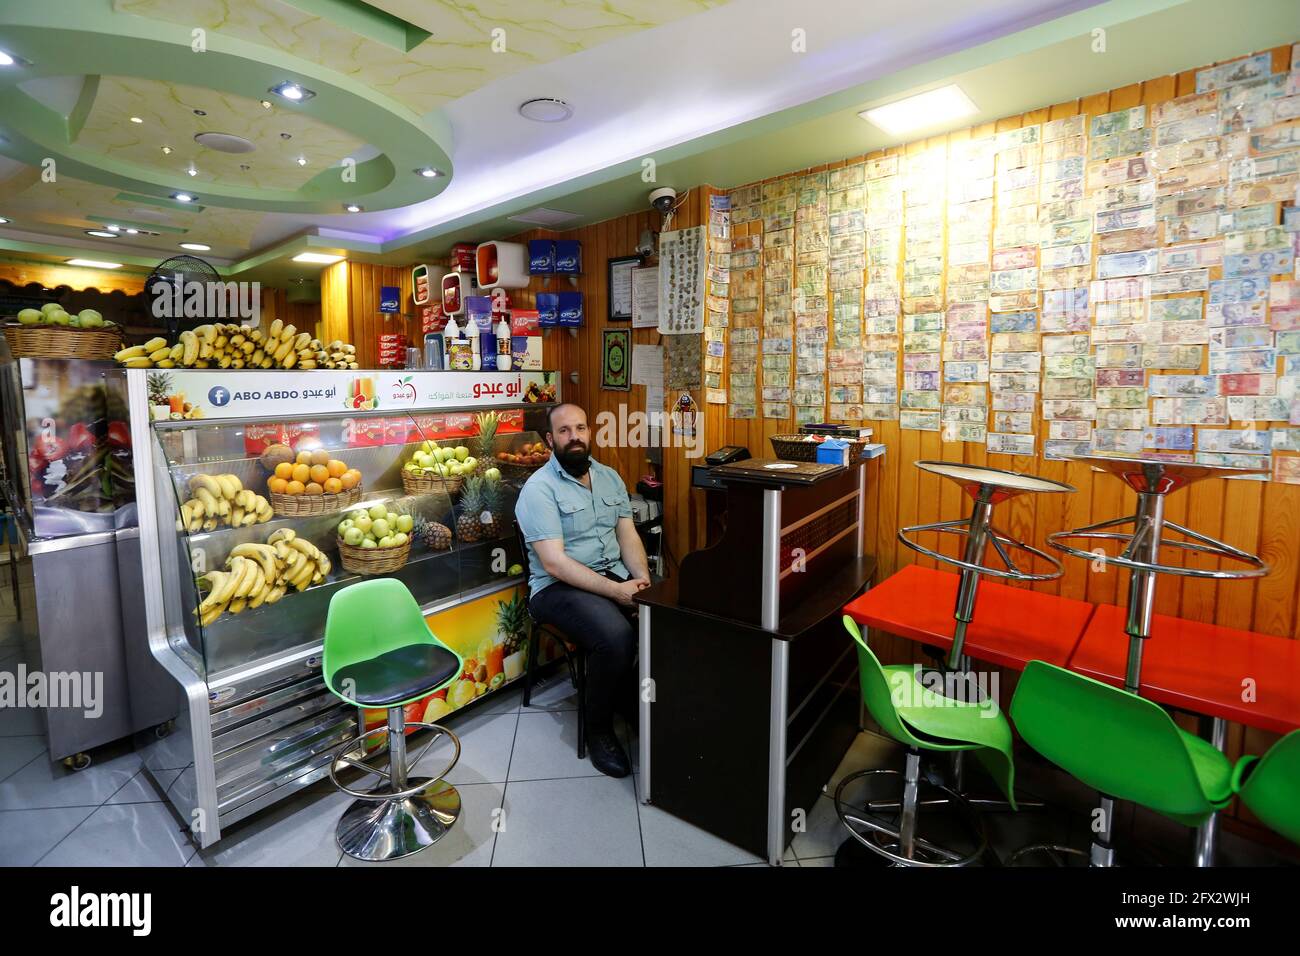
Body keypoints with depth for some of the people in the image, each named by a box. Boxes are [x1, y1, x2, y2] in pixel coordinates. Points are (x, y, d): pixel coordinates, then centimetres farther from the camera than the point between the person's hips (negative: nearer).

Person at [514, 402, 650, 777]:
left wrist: (641, 577, -10)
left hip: (616, 576, 6)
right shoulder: (539, 488, -11)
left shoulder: (609, 477, 10)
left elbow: (628, 534, 9)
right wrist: (615, 591, -24)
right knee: (616, 637, -33)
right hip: (560, 587, -6)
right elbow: (554, 563, -18)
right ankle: (599, 730, -6)